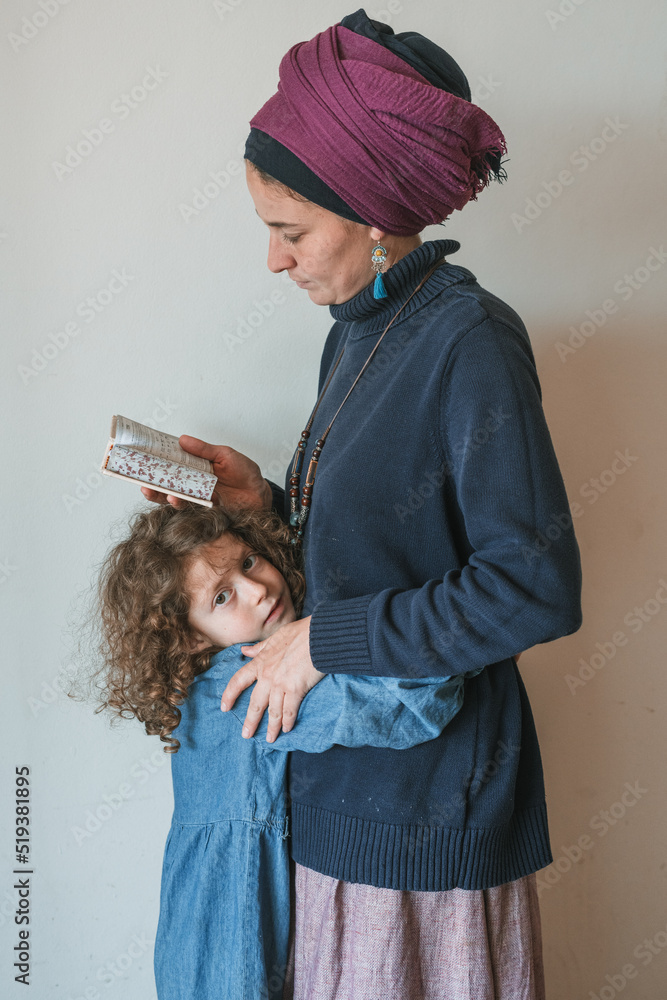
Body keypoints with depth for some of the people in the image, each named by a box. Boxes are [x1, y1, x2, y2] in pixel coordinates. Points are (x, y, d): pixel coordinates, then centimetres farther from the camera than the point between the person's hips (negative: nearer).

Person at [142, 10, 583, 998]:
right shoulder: (358, 330, 6)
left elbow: (536, 587, -25)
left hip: (430, 792, -7)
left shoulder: (469, 339, -19)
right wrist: (266, 501, -1)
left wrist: (322, 639, -19)